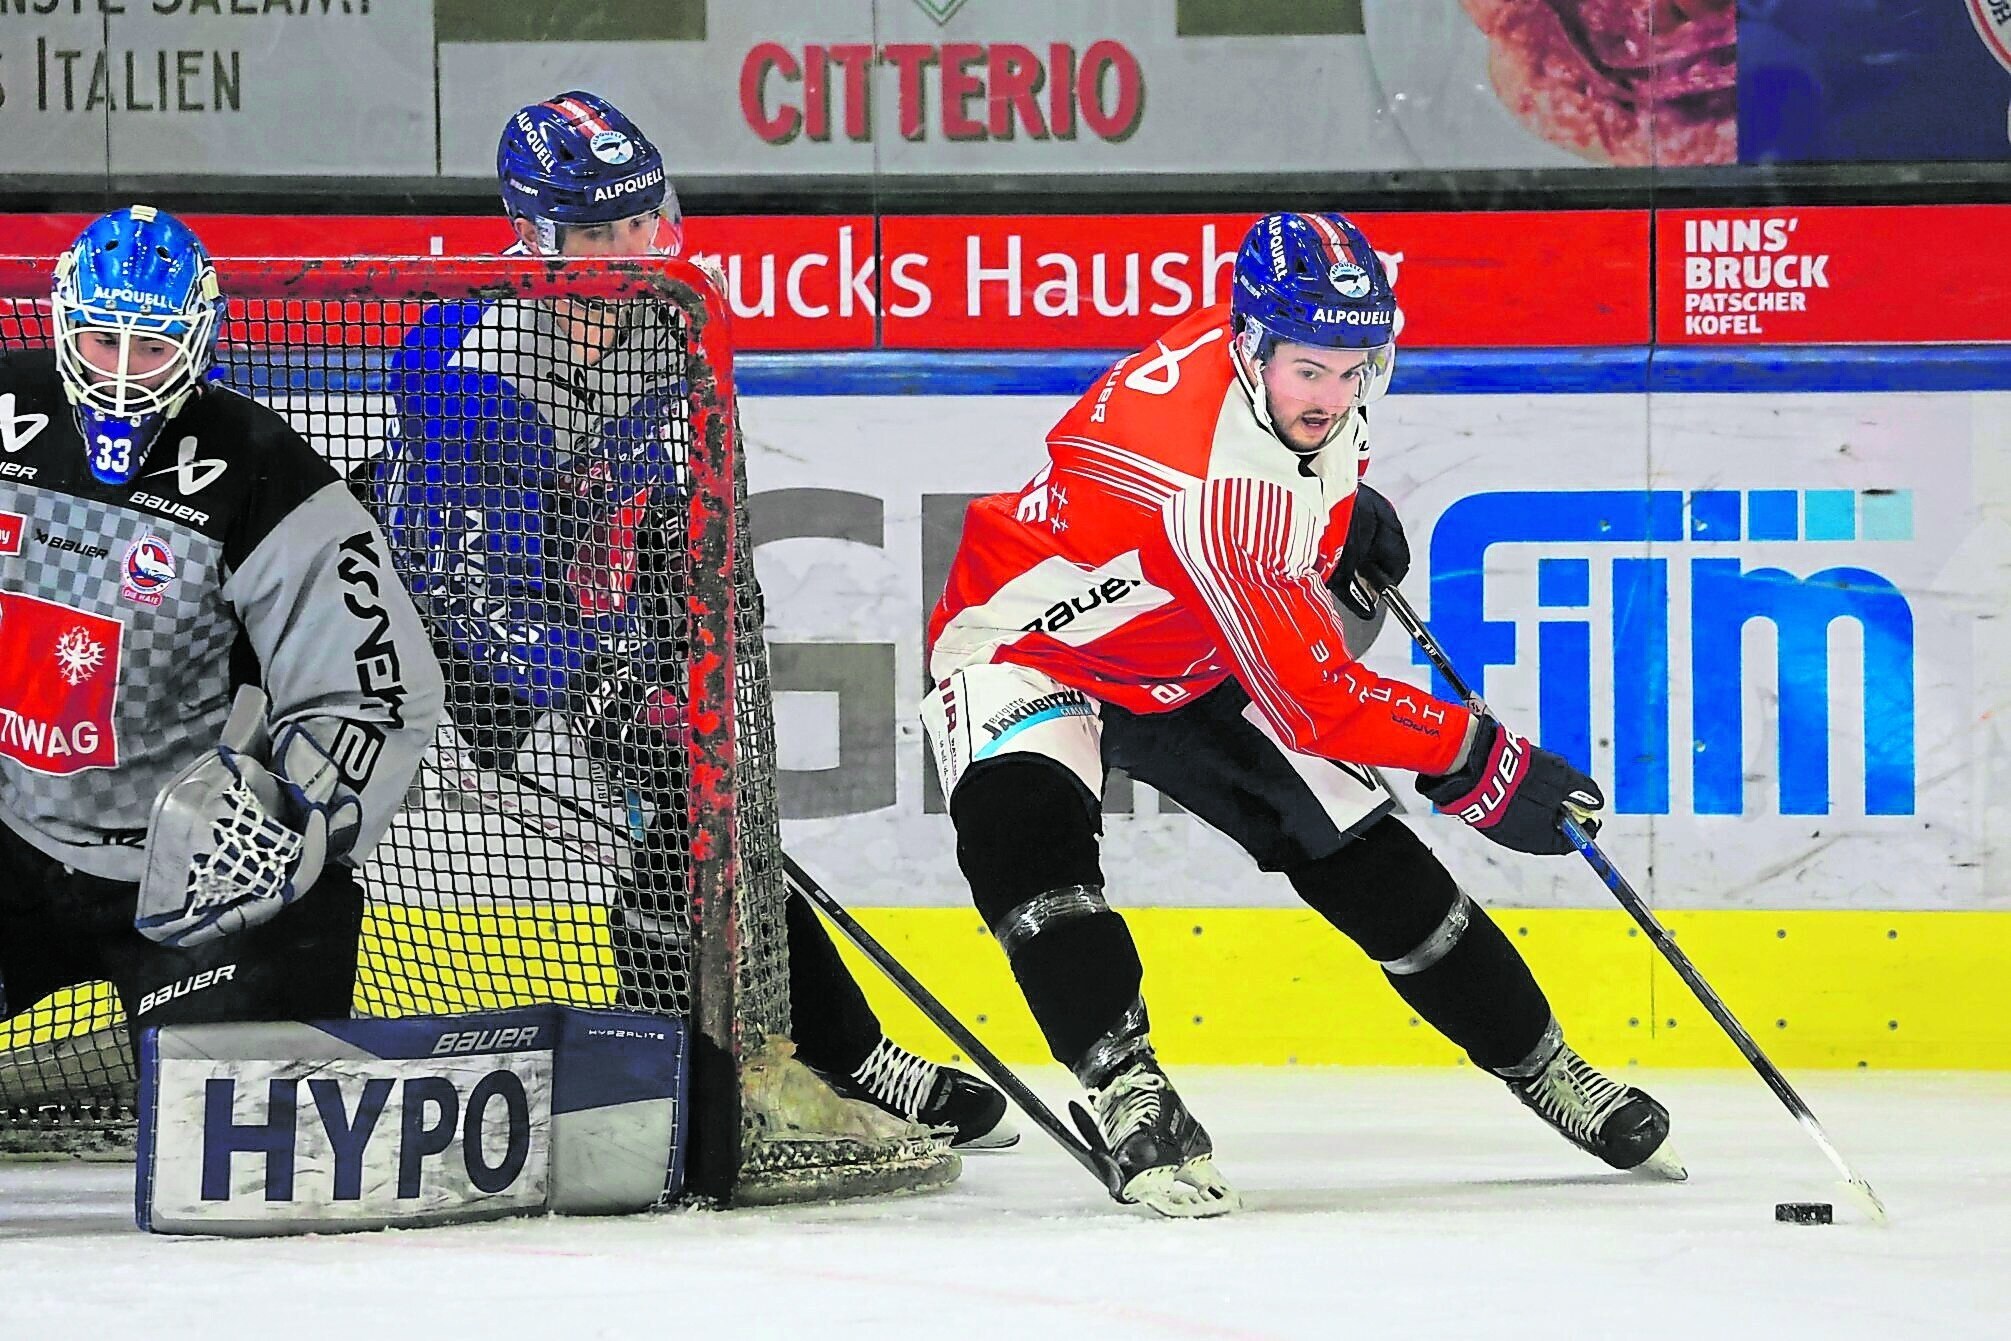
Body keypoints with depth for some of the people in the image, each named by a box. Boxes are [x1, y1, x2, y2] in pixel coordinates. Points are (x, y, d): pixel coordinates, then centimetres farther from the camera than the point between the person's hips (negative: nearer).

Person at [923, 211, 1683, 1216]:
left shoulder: (1290, 363, -15)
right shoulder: (1223, 486, -39)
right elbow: (1310, 699, -35)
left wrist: (1347, 505, 8)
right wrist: (1477, 763, -31)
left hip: (1190, 667, 8)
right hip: (1027, 645, -8)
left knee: (1367, 858, 3)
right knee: (1025, 826, -38)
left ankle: (1540, 1066, 16)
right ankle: (1127, 1093, -40)